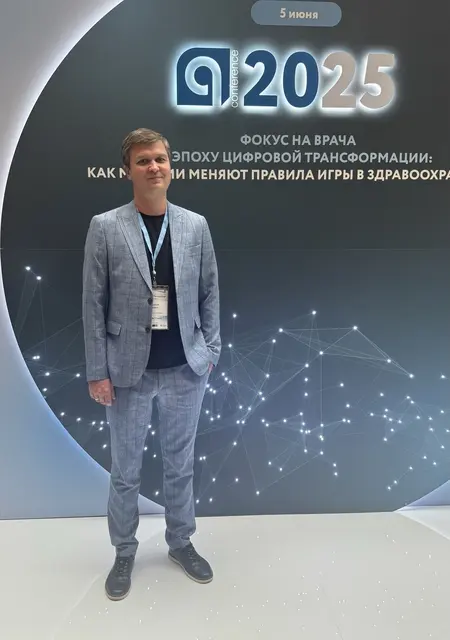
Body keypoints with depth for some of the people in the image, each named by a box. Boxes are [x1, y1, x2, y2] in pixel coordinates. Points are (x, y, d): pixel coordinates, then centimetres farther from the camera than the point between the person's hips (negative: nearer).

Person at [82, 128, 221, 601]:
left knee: (180, 464, 17)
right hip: (128, 372, -1)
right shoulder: (105, 227, -4)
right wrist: (96, 372, -7)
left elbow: (210, 292, 7)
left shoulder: (195, 225, 2)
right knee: (125, 471, 14)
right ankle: (124, 552, 35)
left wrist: (212, 350, 2)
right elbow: (93, 304, -5)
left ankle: (181, 543, 38)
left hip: (185, 370, 2)